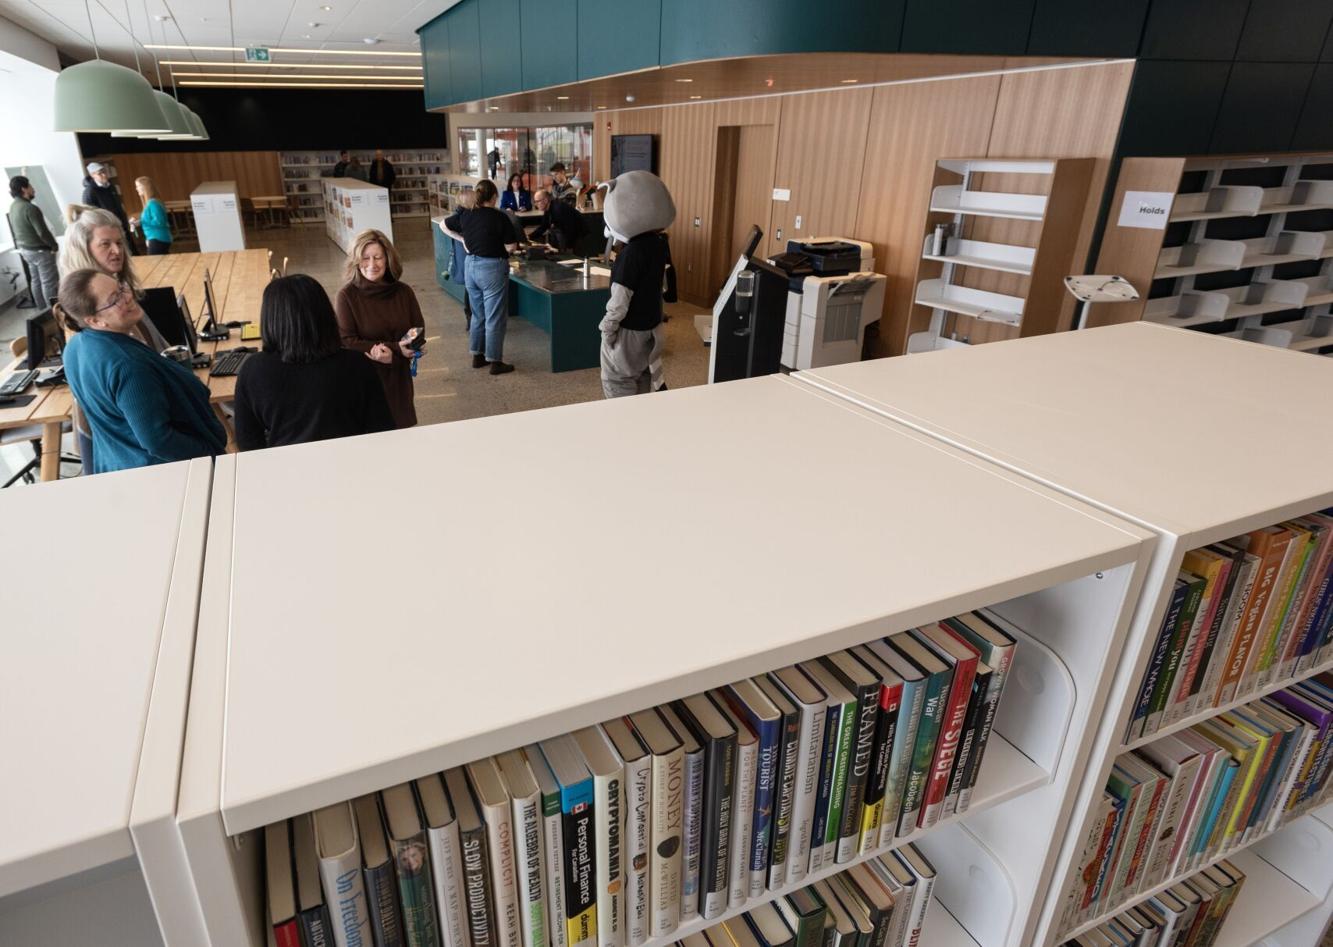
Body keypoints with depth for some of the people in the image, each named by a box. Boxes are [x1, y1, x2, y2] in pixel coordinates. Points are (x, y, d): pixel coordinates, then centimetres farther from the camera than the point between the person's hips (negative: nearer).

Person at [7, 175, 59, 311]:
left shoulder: (13, 207, 6)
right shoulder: (30, 208, -23)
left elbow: (19, 229, 14)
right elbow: (43, 232, -24)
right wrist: (54, 245, -9)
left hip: (25, 249, 9)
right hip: (40, 251, -9)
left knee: (36, 280, 17)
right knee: (49, 282, -4)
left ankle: (42, 308, 25)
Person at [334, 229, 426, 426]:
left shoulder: (403, 292, -2)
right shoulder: (347, 296, -11)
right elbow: (345, 342, -13)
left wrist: (392, 352, -19)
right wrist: (396, 349, -20)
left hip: (398, 376, 3)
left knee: (399, 426, 13)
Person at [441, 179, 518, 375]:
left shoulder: (466, 217, 3)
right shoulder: (500, 218, -14)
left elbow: (444, 225, 18)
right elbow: (511, 248, -11)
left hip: (471, 266, 6)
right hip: (493, 268, -6)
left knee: (478, 315, 19)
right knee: (495, 318, 1)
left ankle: (477, 356, 26)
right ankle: (495, 361, 5)